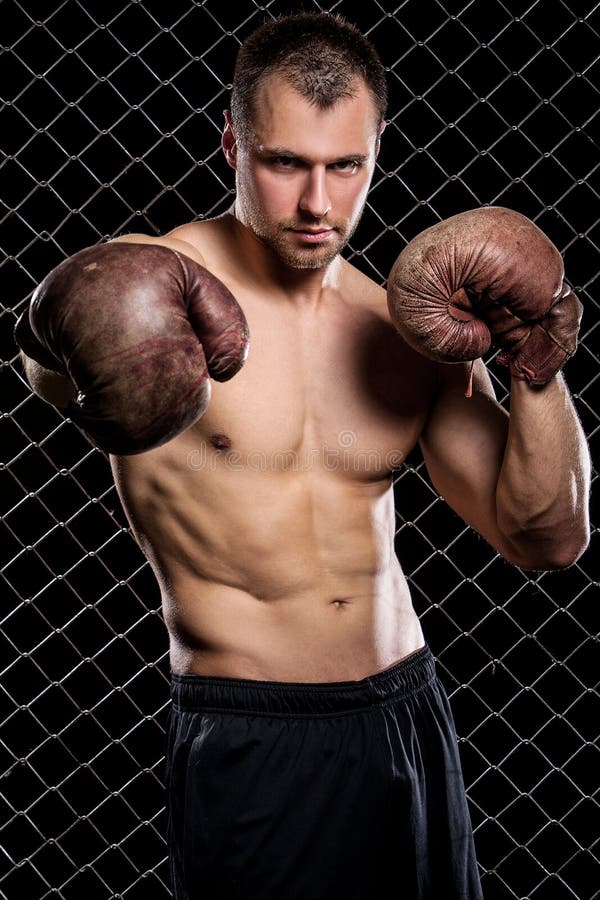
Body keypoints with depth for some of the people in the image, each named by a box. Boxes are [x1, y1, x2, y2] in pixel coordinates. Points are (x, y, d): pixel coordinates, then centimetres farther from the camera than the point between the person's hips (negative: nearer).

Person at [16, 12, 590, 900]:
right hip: (248, 744, -4)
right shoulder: (153, 282, -10)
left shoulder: (411, 333, 3)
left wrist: (538, 371, -10)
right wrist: (65, 356, -57)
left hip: (411, 722, 5)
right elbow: (51, 367, -34)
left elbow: (548, 539, 4)